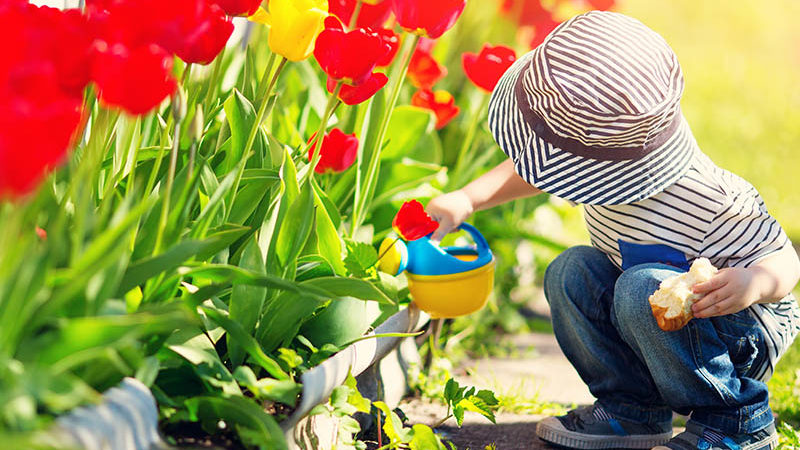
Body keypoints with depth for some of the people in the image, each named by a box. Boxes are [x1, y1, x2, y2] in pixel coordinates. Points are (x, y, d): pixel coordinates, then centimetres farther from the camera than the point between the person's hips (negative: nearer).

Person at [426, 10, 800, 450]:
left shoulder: (705, 202, -35)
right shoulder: (602, 147, -13)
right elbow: (535, 169, 8)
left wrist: (753, 283, -47)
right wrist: (467, 199, -1)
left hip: (749, 327, -8)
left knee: (643, 289, -32)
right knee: (571, 273, -10)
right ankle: (633, 412, 2)